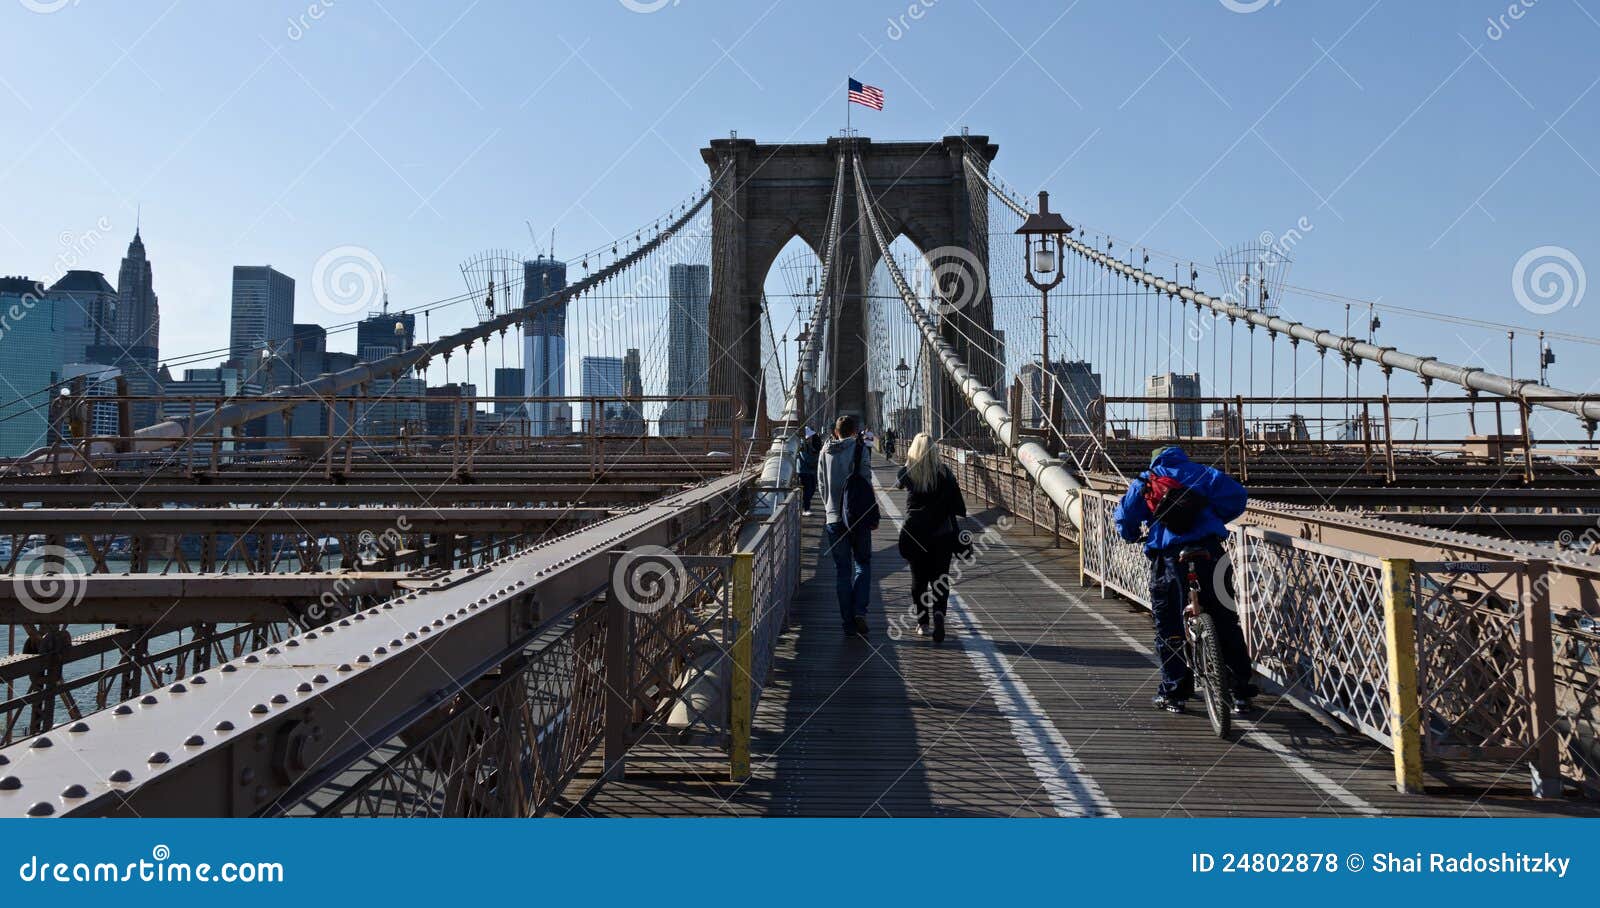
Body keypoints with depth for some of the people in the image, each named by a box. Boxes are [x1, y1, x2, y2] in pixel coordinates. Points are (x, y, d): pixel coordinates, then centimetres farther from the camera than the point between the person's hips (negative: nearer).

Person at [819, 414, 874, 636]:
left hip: (834, 518, 3)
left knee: (842, 570, 8)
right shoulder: (860, 448, -3)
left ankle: (848, 622, 6)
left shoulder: (825, 451, 7)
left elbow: (822, 483, 9)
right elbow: (866, 480, -6)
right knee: (863, 563, 12)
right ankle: (859, 611, -6)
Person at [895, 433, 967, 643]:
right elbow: (957, 502, -4)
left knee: (919, 579, 11)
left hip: (915, 533, 0)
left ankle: (922, 622, 15)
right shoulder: (945, 472, -4)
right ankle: (939, 612, -17)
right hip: (942, 533, 0)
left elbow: (898, 484, 20)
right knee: (940, 577, 6)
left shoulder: (908, 472, -3)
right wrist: (957, 529, 6)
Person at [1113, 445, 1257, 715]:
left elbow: (1125, 517, 8)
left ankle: (1173, 693, 11)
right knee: (1226, 622, 11)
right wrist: (1216, 519, 21)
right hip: (1209, 552, 1)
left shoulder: (1144, 482, 15)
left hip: (1168, 558, -1)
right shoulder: (1201, 472, 16)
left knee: (1168, 628, 9)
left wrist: (1134, 536, 28)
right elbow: (1237, 495, 6)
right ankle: (1241, 692, 17)